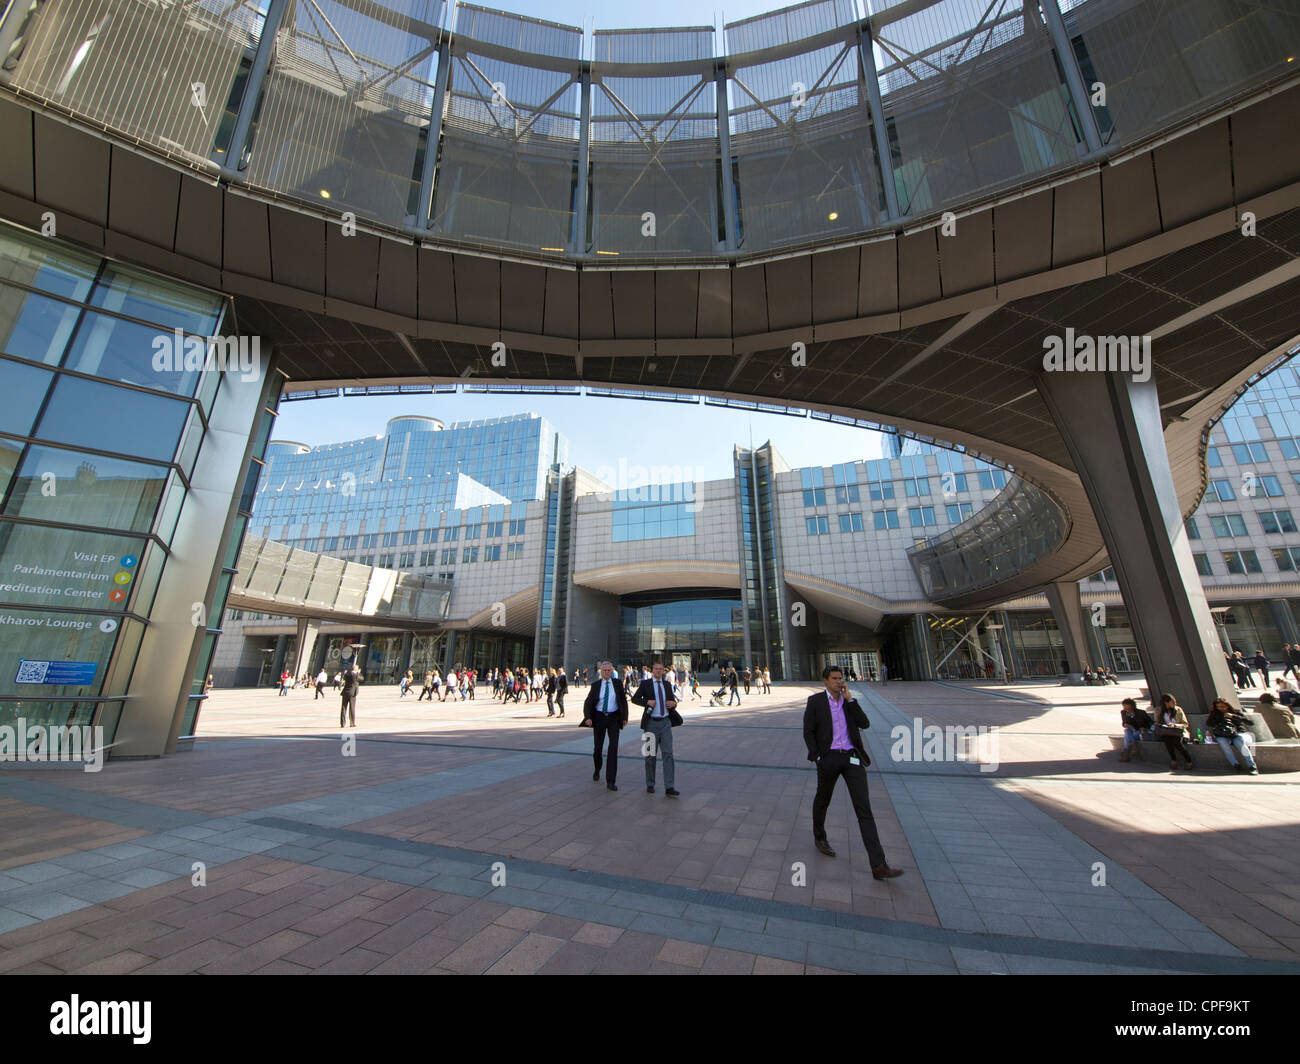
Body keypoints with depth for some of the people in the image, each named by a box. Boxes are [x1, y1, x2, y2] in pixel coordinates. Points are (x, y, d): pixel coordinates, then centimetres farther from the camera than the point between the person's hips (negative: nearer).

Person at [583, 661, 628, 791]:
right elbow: (588, 702, -5)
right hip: (599, 717, 0)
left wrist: (625, 717, 3)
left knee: (613, 747, -9)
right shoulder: (595, 685, -3)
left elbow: (623, 701, 6)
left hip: (614, 718, 0)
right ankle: (597, 770, 41)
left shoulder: (618, 683, -1)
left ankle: (610, 781, -2)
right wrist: (588, 717, -21)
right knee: (598, 747, 9)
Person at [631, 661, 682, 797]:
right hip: (651, 723, -2)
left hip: (665, 723, 2)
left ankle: (669, 788, 0)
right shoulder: (645, 684, -1)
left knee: (668, 754, -3)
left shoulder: (667, 684, 9)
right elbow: (634, 699, -1)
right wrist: (647, 702, -17)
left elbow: (672, 700, 20)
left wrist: (673, 703, -4)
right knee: (650, 755, 8)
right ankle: (650, 785, 23)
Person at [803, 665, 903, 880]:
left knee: (864, 809, -3)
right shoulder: (815, 701, -4)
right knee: (822, 800, 17)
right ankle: (819, 838, 42)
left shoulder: (848, 701, 9)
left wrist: (849, 699, -8)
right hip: (829, 758, -2)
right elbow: (808, 731, -4)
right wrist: (817, 757, -9)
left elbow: (864, 724, -3)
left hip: (852, 757, 3)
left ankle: (878, 865, -2)